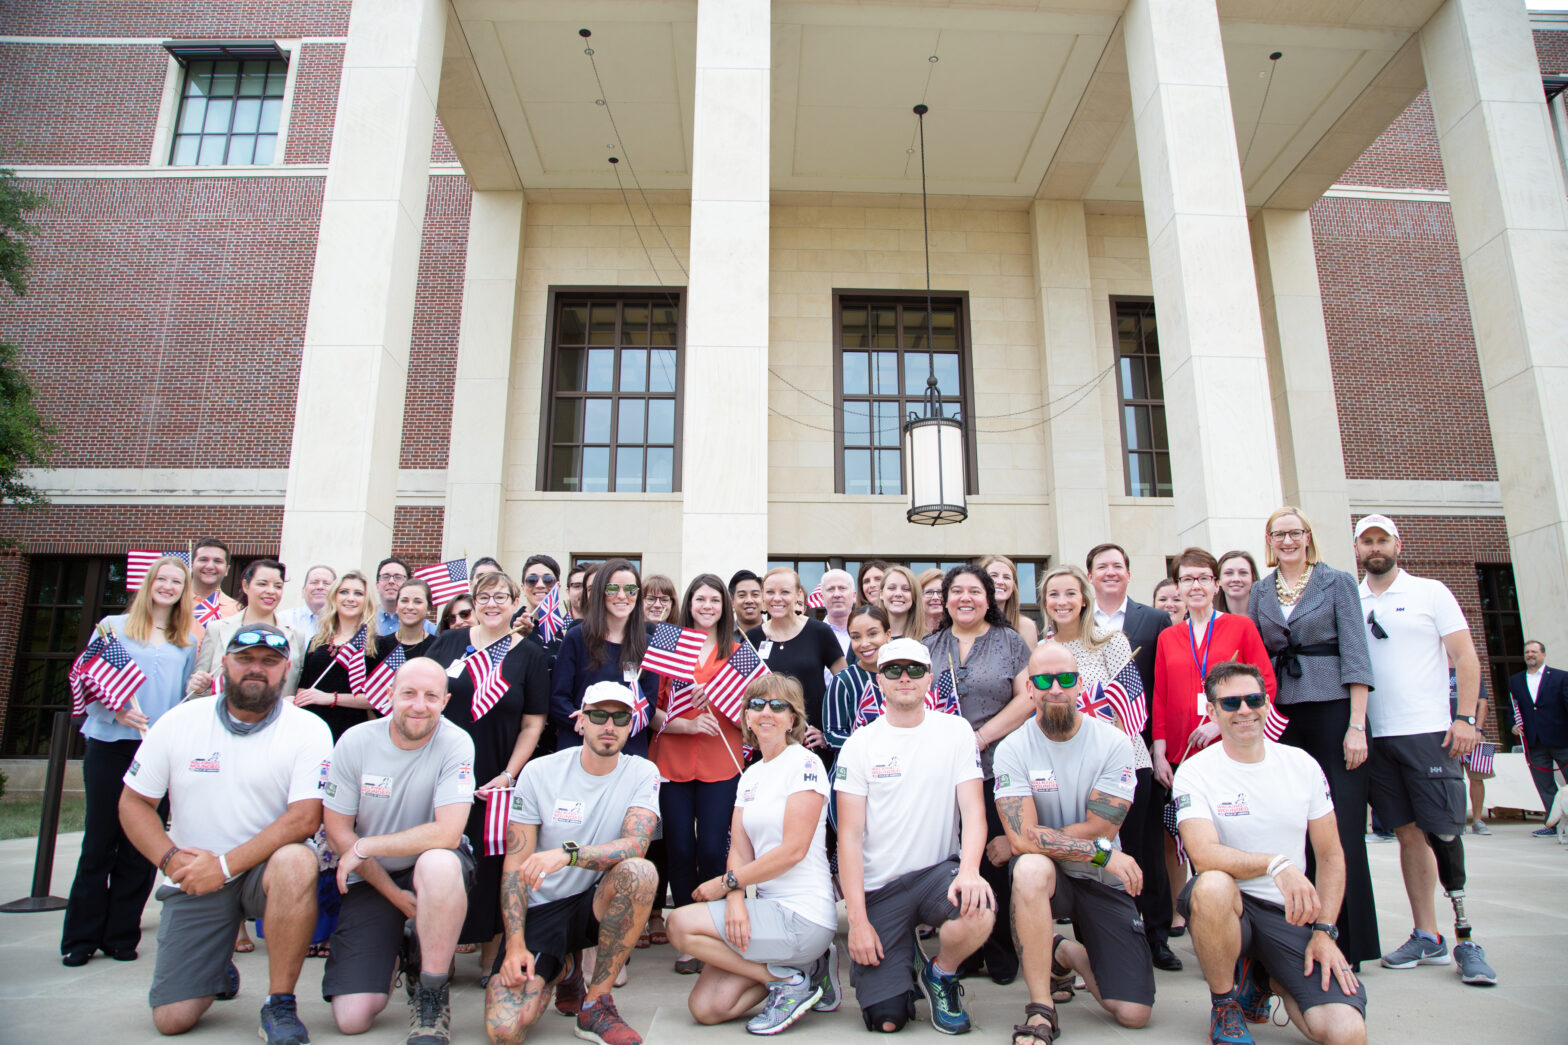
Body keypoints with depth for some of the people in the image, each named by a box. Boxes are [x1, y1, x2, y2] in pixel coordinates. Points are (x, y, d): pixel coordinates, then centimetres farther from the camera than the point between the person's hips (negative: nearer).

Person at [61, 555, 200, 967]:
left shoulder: (188, 642, 13)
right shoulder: (113, 627, 7)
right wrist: (117, 712, -15)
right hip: (111, 747, -2)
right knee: (99, 843, 2)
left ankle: (120, 936, 16)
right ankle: (80, 938, 15)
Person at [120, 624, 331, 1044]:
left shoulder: (308, 730, -10)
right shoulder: (180, 721, 0)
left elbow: (305, 818, -17)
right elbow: (133, 803, 5)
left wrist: (225, 864, -21)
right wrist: (172, 860, -10)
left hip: (267, 866, -2)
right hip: (194, 877, 2)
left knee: (296, 860, -38)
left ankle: (280, 1004, -19)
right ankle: (218, 971, 30)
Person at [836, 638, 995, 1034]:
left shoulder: (955, 731, 0)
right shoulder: (859, 744, -1)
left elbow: (973, 810, -6)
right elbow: (850, 836, -3)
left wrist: (969, 870, -27)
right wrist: (857, 920, -11)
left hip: (938, 870, 1)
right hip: (877, 886, 0)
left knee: (979, 913, -33)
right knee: (885, 1020, -11)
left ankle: (941, 975, 1)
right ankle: (903, 958, 24)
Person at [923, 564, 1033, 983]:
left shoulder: (1010, 642, 7)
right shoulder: (929, 646, 14)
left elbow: (1026, 698, -2)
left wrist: (981, 736, -11)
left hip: (996, 768, -2)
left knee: (996, 857, -4)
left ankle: (1002, 953, 13)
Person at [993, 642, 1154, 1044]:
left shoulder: (1113, 743, -9)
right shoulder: (1012, 749, -11)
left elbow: (1099, 829, -13)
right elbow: (1023, 838, -19)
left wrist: (1034, 840, -13)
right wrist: (1103, 853, -19)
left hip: (1103, 880, 1)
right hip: (1046, 876, -1)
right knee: (1031, 867, -39)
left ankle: (1069, 954, 24)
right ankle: (1041, 1011, -19)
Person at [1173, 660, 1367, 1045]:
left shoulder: (1302, 764, 3)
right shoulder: (1196, 772, -9)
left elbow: (1330, 855, 8)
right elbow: (1204, 854, -23)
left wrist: (1325, 931, -2)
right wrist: (1276, 864, -38)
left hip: (1293, 914, 3)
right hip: (1229, 908, -3)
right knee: (1213, 885, -39)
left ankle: (1265, 980, 16)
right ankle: (1224, 1003, -9)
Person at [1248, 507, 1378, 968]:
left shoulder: (1337, 582, 2)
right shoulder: (1259, 593, 12)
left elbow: (1355, 654, -4)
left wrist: (1357, 725, -11)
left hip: (1332, 709, -3)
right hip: (1280, 716, 3)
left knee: (1341, 825, -3)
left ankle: (1348, 944, 8)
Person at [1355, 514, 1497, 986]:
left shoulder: (1431, 592, 3)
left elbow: (1465, 655, -1)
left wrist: (1466, 717, -10)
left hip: (1428, 731, -3)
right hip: (1375, 736, 3)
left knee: (1443, 832, -6)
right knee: (1408, 834, 8)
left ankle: (1465, 938, 6)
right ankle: (1426, 936, 15)